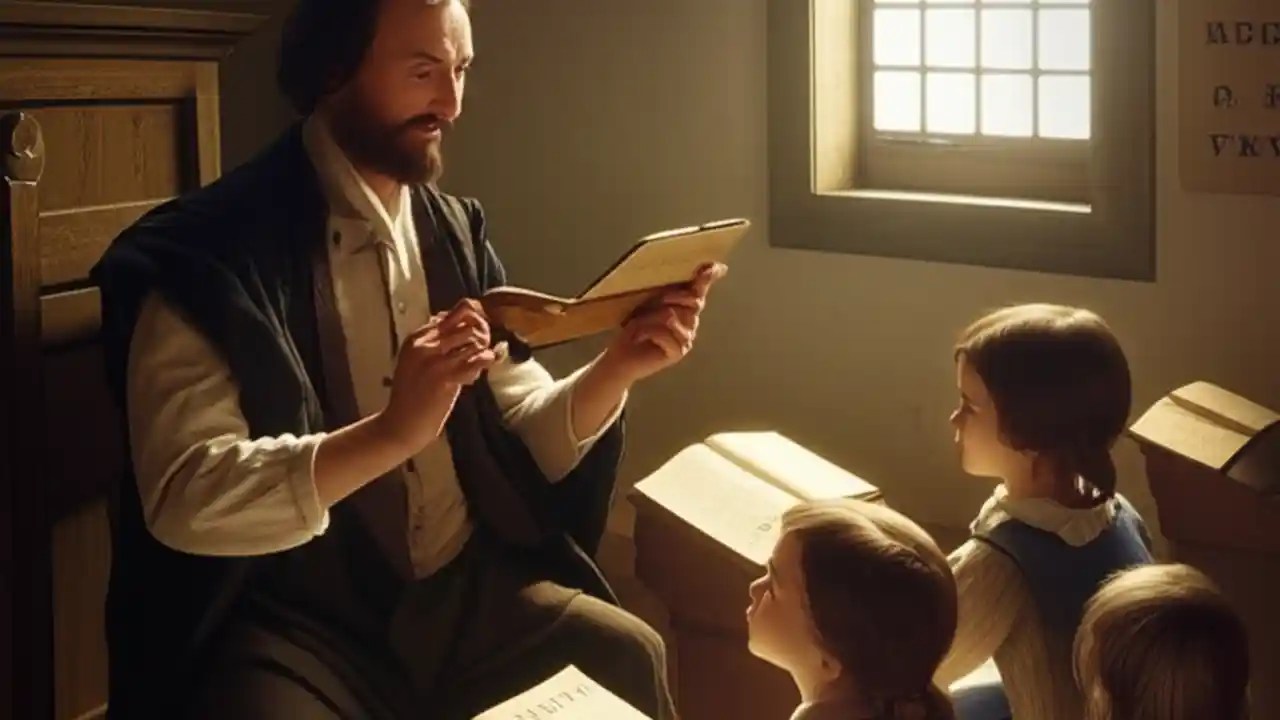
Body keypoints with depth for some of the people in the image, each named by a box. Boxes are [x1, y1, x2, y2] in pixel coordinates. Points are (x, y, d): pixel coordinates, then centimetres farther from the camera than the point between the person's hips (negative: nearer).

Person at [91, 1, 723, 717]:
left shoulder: (455, 232, 9)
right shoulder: (208, 253, -11)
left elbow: (526, 435, 11)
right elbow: (182, 498, -21)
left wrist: (618, 366, -9)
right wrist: (390, 433, -32)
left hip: (465, 587, 6)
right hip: (296, 619, -5)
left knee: (632, 656, -15)